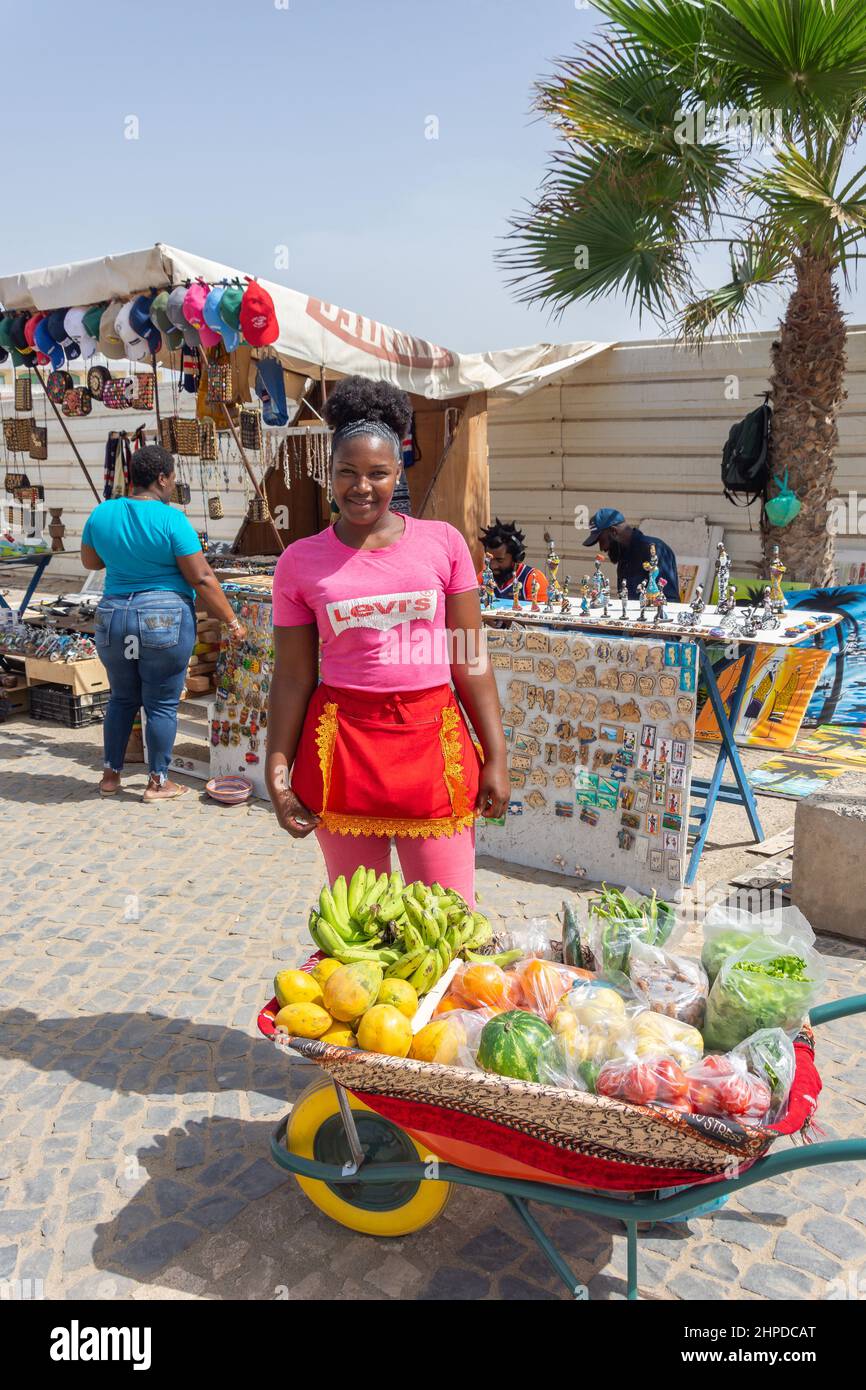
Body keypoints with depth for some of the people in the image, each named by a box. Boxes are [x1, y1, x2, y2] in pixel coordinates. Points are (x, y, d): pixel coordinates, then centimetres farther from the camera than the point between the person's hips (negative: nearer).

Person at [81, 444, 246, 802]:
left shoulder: (101, 514, 3)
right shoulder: (171, 519, -13)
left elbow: (89, 561, 18)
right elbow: (202, 578, -12)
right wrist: (232, 621, -5)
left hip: (113, 617, 5)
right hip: (165, 621, -5)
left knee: (122, 699, 19)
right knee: (162, 704, 6)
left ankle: (111, 775, 26)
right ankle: (157, 783, 15)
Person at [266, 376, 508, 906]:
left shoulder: (444, 543, 2)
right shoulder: (301, 561, 2)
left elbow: (469, 661, 3)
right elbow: (292, 677, 4)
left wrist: (496, 758, 2)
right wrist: (278, 774, 0)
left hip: (433, 741, 0)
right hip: (343, 747, 0)